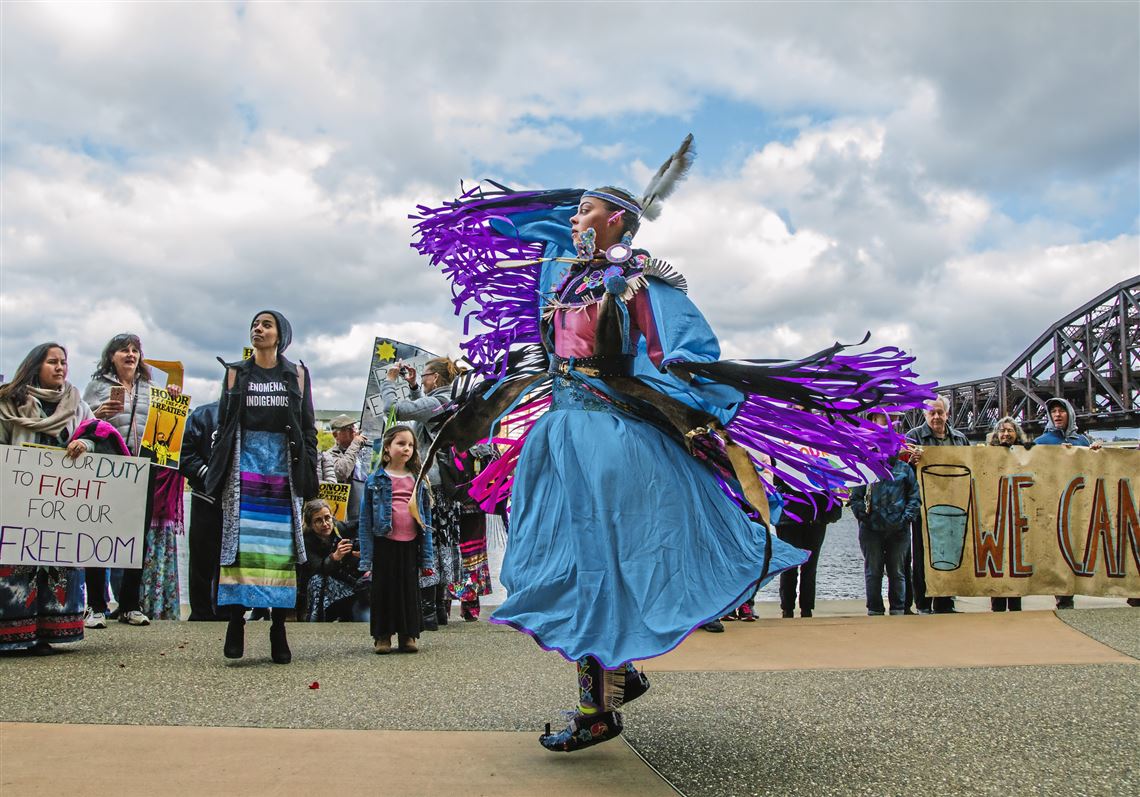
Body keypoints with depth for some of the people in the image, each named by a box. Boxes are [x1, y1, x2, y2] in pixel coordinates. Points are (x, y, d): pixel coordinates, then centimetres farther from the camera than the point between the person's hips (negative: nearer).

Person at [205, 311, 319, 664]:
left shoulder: (297, 374, 9)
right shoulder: (235, 372, 11)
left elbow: (308, 426, 7)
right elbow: (223, 423, 8)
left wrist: (308, 473, 0)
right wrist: (218, 471, 1)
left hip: (284, 466, 0)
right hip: (245, 462, 0)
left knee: (282, 545, -1)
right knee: (240, 541, -7)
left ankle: (278, 629, 3)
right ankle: (236, 621, -2)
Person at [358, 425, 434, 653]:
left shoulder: (418, 480, 9)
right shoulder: (375, 480, 1)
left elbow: (427, 519, 9)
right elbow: (365, 520, 0)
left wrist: (427, 557, 4)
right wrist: (366, 558, -6)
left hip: (410, 545, 2)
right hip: (384, 544, -2)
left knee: (410, 589, 7)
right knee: (383, 589, 4)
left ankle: (408, 635, 19)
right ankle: (382, 636, 16)